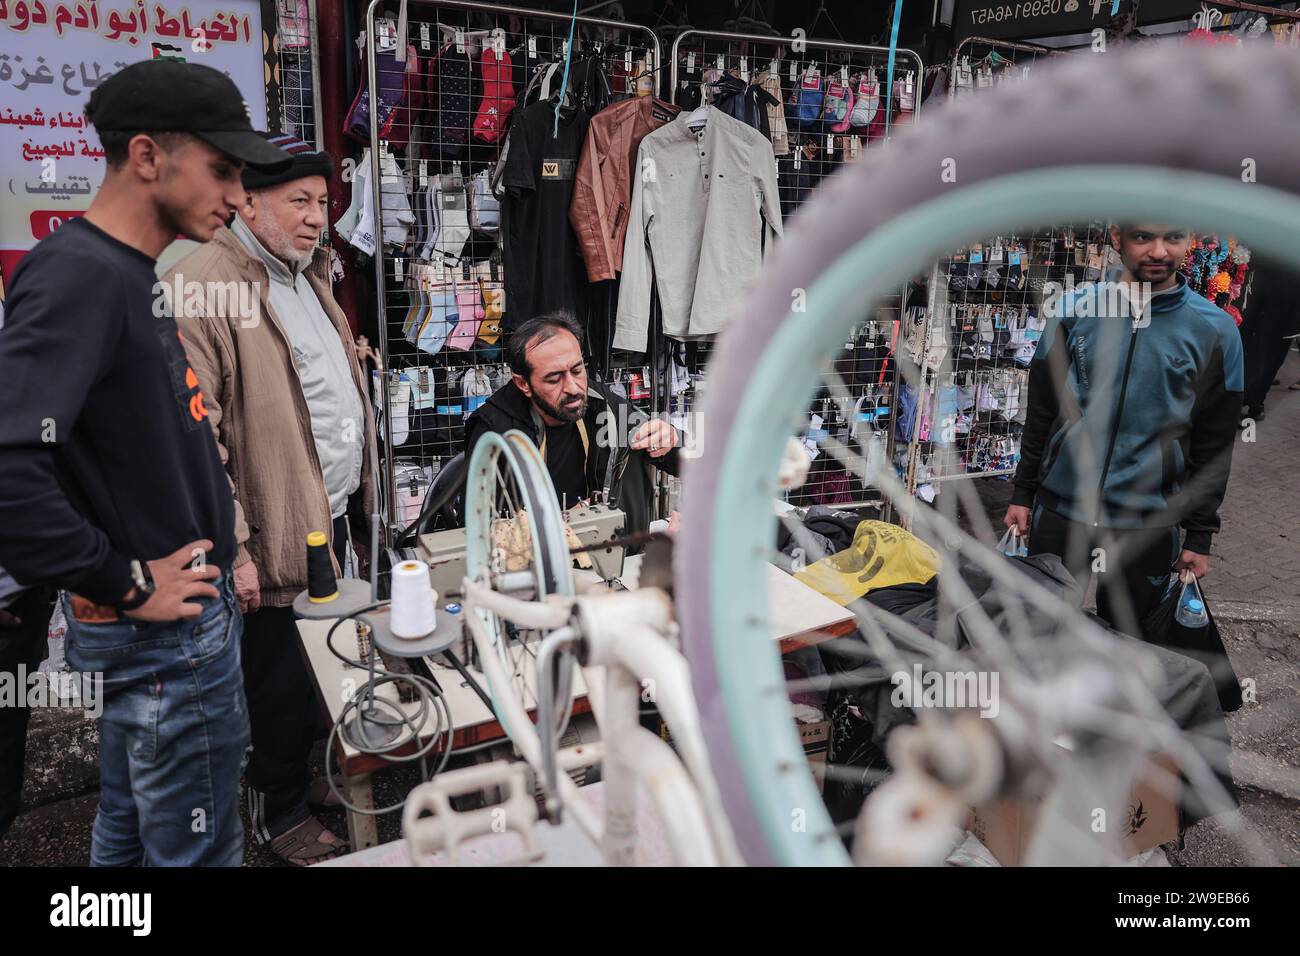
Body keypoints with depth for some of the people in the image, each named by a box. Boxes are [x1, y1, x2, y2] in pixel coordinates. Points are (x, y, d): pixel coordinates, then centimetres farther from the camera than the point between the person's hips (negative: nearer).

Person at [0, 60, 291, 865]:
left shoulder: (129, 272, 9)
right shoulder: (78, 275, -20)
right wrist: (126, 584, -20)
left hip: (178, 611, 9)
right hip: (170, 627, -9)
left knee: (130, 833, 23)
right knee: (197, 849, 7)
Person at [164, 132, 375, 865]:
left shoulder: (309, 274, 13)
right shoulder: (200, 289, -17)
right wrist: (233, 549, -21)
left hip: (336, 516, 8)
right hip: (281, 533, -8)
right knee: (284, 680, 9)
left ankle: (309, 773, 41)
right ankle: (281, 811, 30)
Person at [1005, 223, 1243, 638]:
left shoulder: (1215, 331, -4)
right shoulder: (1073, 310, -2)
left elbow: (1214, 444, 0)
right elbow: (1040, 412, 5)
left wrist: (1199, 535, 1)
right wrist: (1023, 493, 5)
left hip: (1149, 526, -1)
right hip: (1058, 511, 1)